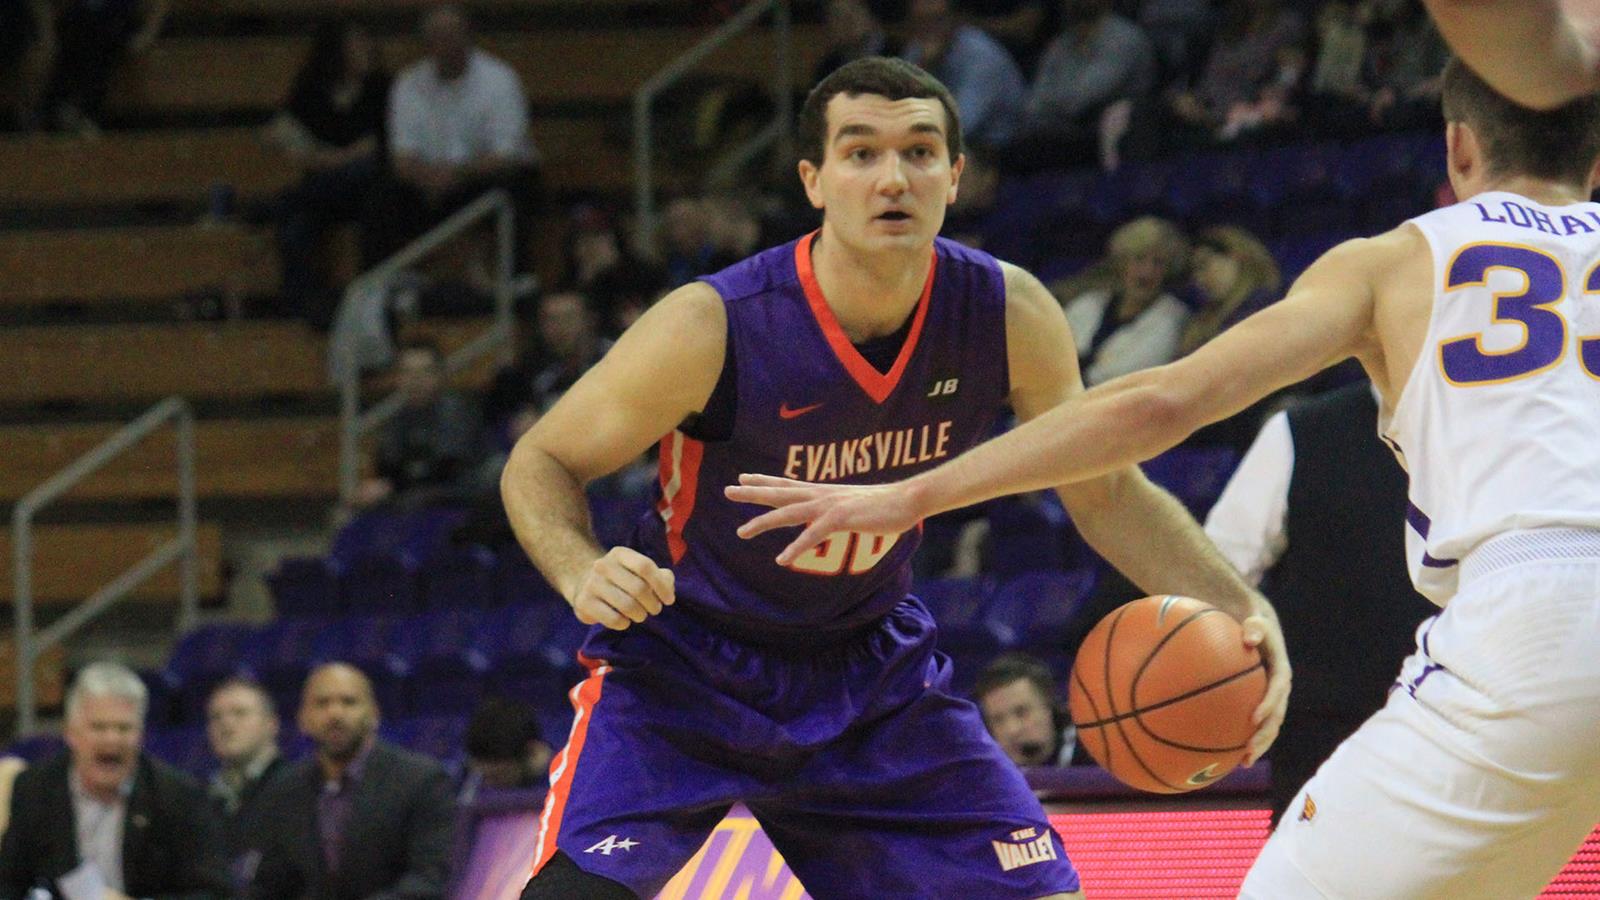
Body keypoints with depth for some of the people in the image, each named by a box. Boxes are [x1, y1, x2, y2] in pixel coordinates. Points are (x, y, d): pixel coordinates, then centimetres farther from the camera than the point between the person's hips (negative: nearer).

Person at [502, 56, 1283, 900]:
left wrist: (1239, 609, -15)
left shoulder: (1008, 316, -16)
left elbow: (1107, 493, 0)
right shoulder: (710, 328, -26)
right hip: (682, 664, -4)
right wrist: (582, 575, -34)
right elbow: (541, 463, -12)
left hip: (869, 669, 4)